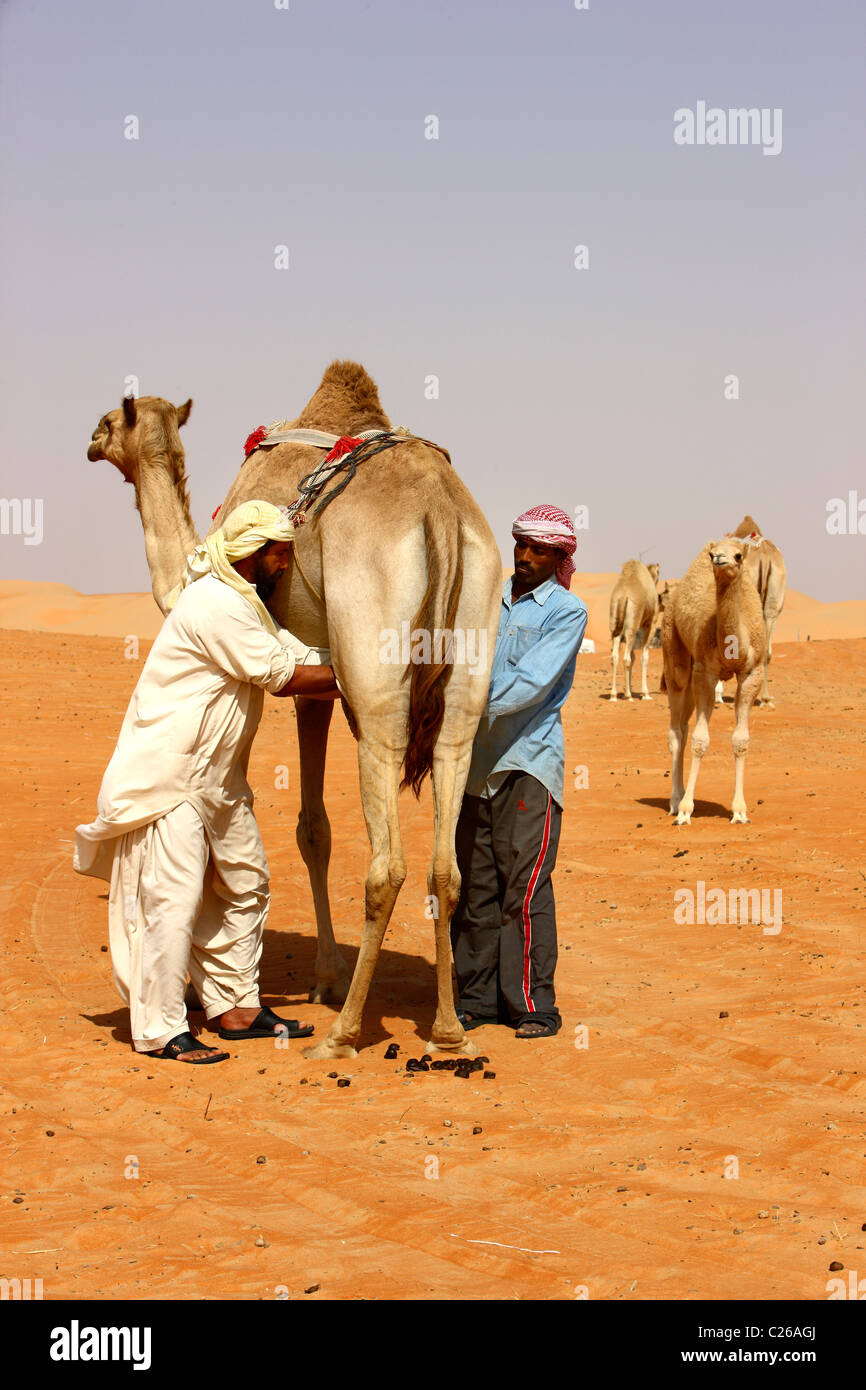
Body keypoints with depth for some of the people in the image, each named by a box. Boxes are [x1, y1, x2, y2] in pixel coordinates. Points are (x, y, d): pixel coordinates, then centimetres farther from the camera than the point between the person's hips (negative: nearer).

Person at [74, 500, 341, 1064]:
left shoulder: (248, 604, 15)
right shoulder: (215, 605, -19)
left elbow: (301, 659, 10)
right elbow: (281, 676, -17)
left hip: (220, 776, 11)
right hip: (170, 775, -11)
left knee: (245, 884, 15)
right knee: (173, 899, -8)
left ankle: (236, 1007, 25)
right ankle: (160, 1030, -2)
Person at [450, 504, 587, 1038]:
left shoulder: (567, 611, -1)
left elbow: (533, 679, -13)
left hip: (529, 759, -5)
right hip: (475, 756, 5)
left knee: (525, 887, -7)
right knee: (475, 885, 8)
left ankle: (533, 1004, 1)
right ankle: (478, 997, 16)